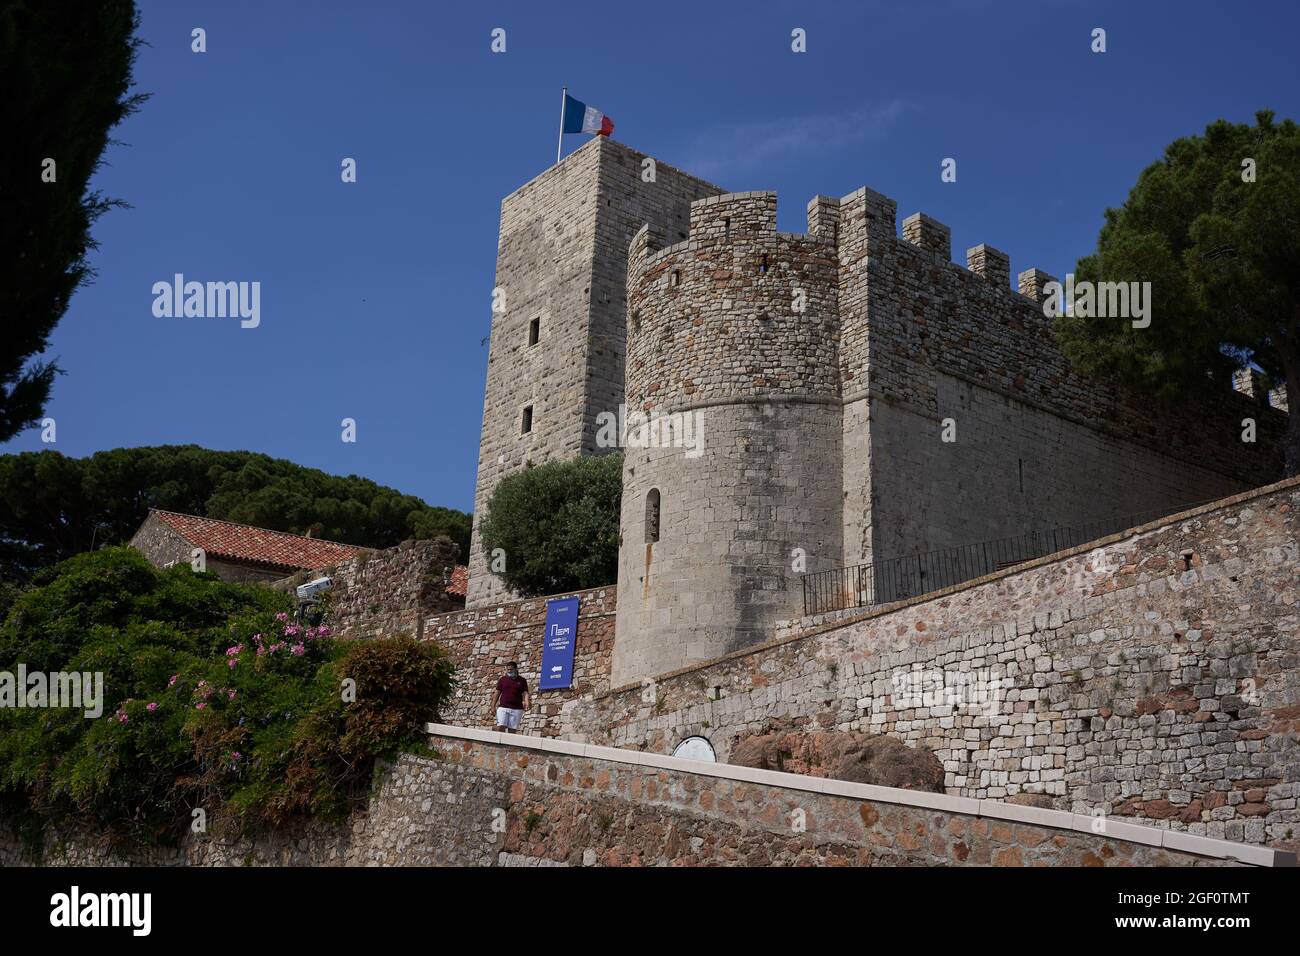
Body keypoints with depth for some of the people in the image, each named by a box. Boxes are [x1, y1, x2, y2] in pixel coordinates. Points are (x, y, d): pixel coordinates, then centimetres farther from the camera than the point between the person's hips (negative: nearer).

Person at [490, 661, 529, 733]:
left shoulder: (522, 681, 8)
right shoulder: (502, 679, 10)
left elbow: (525, 693, 2)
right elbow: (497, 693, 10)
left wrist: (526, 702, -18)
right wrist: (493, 706, 4)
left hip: (516, 709, 0)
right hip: (503, 707, 0)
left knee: (512, 730, -2)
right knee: (500, 727, -14)